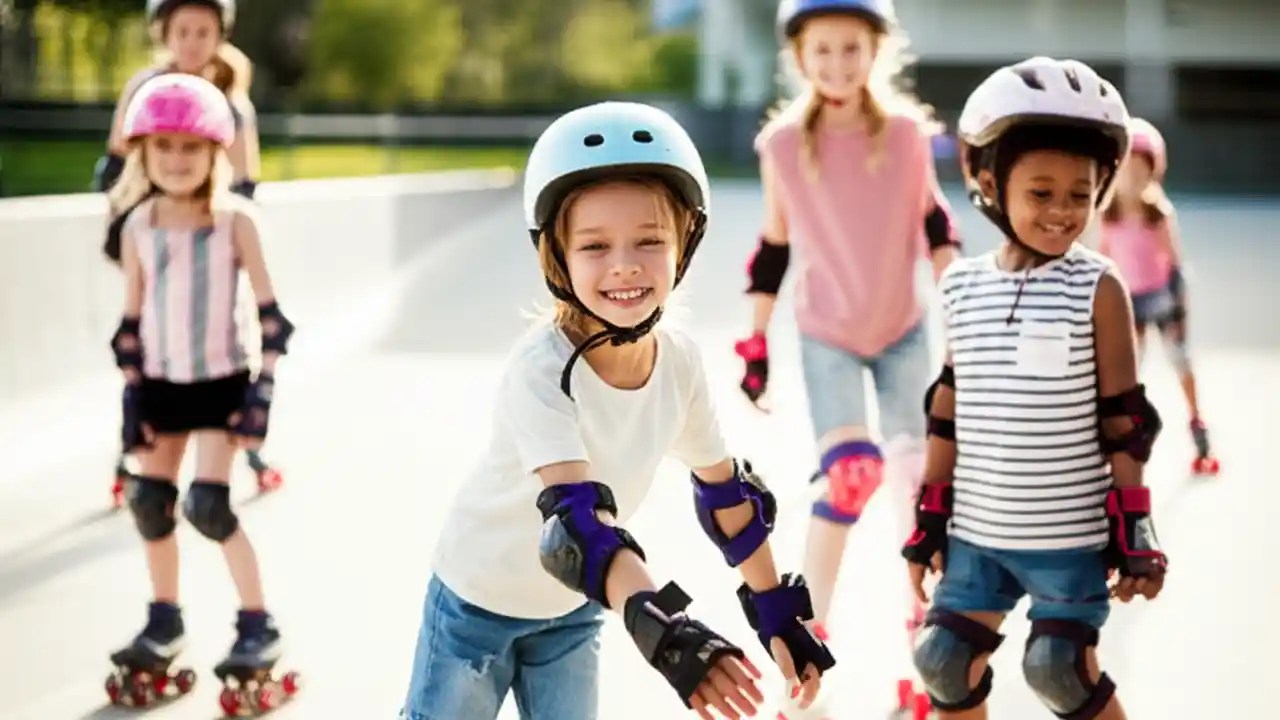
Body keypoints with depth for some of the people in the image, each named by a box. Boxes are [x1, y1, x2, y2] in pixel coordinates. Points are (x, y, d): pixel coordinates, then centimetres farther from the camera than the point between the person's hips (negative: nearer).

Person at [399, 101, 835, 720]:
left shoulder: (680, 362, -17)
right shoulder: (540, 370, -35)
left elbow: (724, 490, -2)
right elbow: (578, 518, -46)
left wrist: (777, 612, 3)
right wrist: (660, 627, -59)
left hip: (575, 608, 5)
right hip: (478, 598, -4)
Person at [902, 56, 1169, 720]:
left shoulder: (1098, 290, -9)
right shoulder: (963, 287, 1)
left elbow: (1124, 422, -5)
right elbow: (947, 413, 8)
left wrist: (1132, 532, -7)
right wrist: (928, 518, 9)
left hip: (1071, 535, -4)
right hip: (976, 530, 4)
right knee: (944, 660, 8)